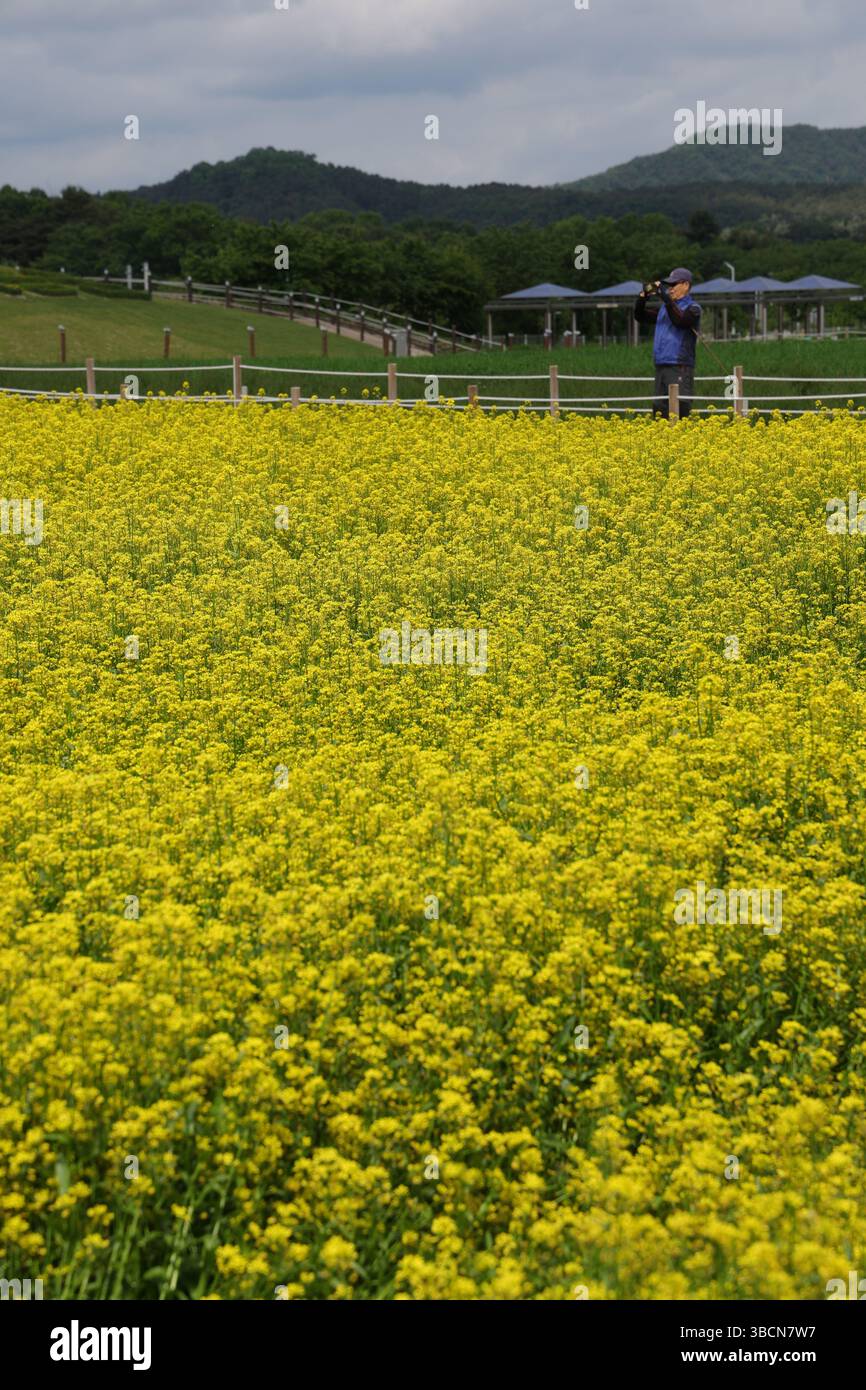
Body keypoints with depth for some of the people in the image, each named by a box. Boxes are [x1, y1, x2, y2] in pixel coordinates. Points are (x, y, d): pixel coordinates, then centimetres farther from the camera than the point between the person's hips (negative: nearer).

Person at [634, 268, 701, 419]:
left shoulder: (692, 308, -2)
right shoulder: (664, 307, 18)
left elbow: (680, 320, -21)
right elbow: (640, 316, 20)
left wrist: (665, 297, -24)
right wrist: (643, 296, 3)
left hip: (680, 369, -7)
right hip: (661, 367, 7)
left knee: (680, 410, -11)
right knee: (659, 408, 8)